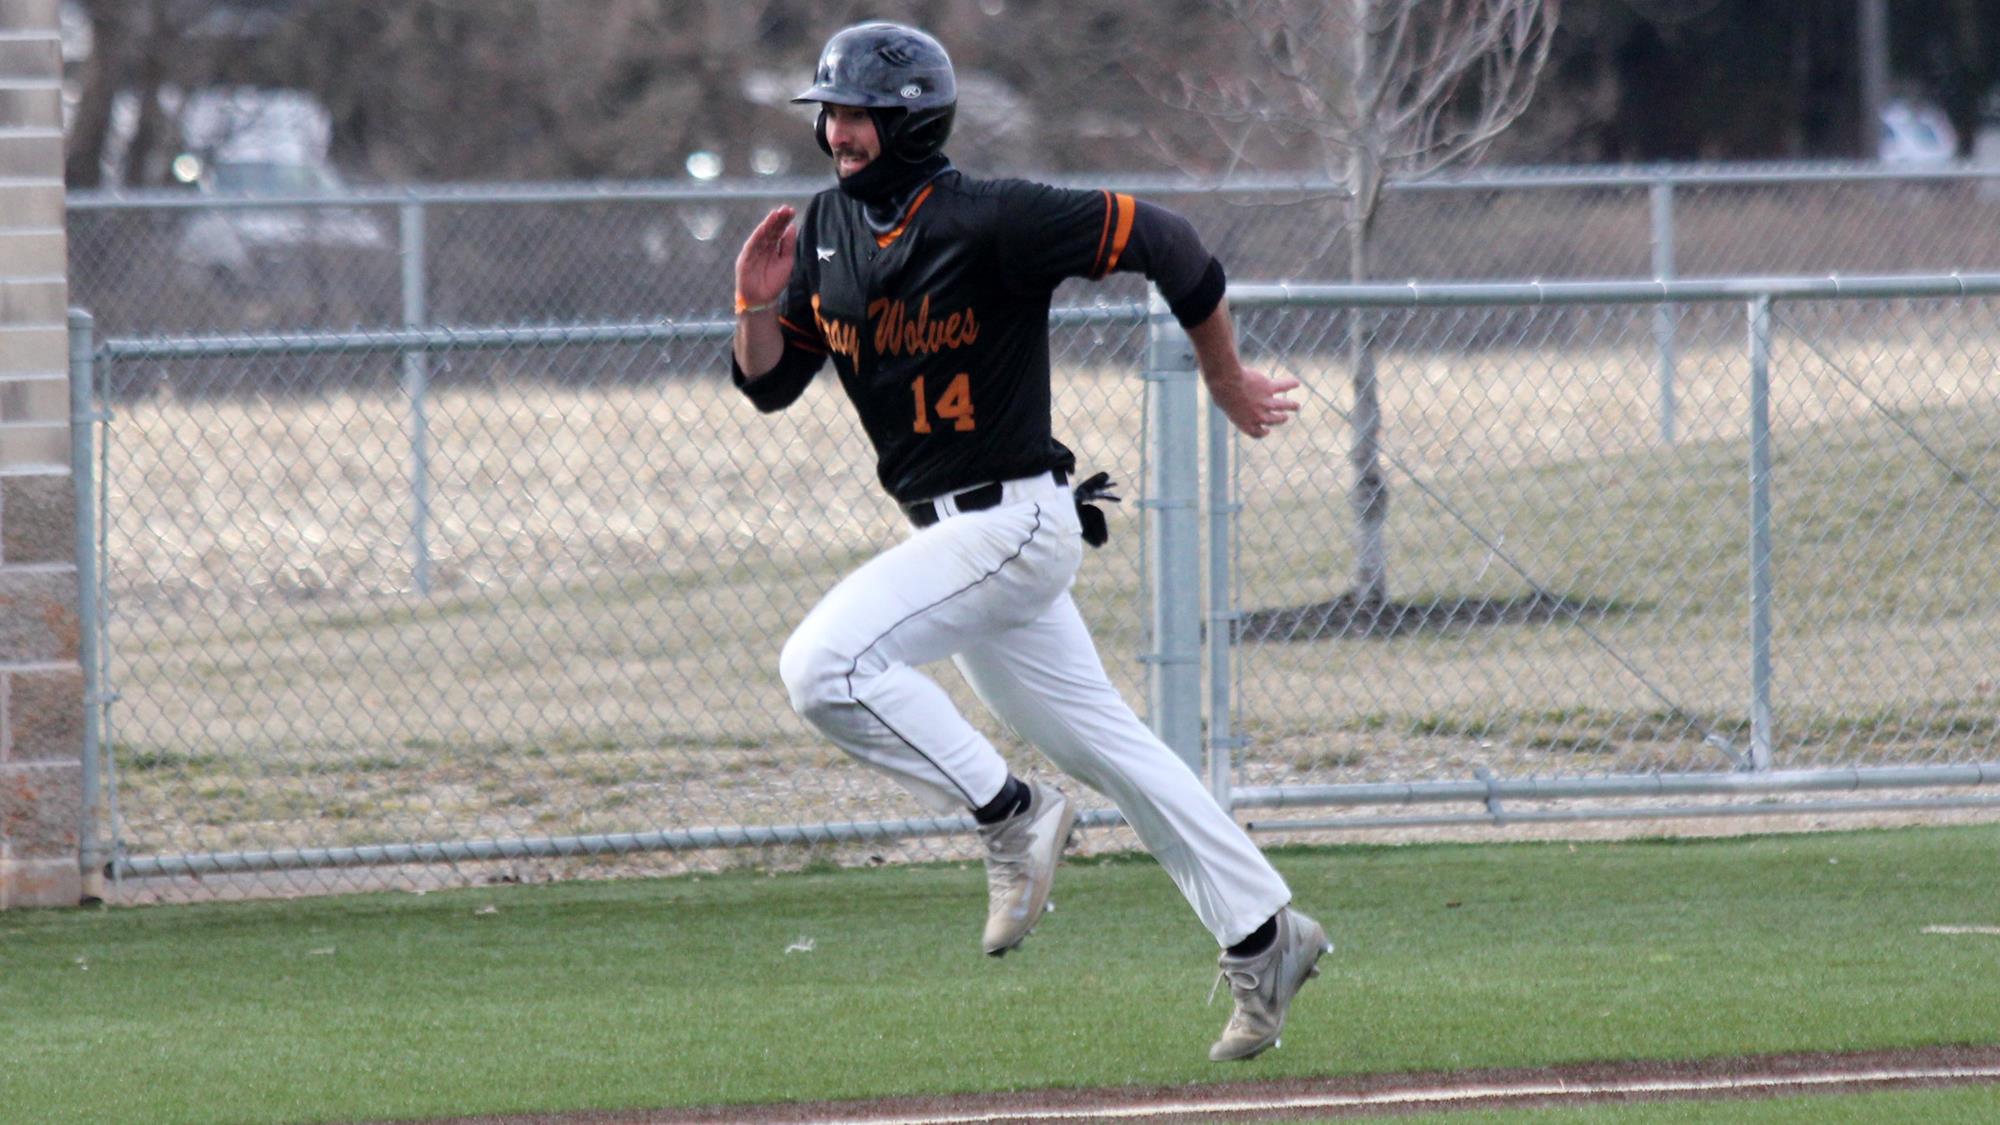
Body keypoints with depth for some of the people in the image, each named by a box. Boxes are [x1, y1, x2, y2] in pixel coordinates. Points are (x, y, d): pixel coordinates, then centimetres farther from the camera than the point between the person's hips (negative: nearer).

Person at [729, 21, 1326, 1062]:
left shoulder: (988, 222, -17)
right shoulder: (827, 232, 7)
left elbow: (1161, 243, -13)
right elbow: (769, 383, 11)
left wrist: (1227, 381, -2)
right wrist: (758, 303, -11)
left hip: (1013, 520, -8)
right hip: (956, 535, 8)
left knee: (825, 663, -21)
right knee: (1104, 747, 12)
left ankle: (1009, 817, -9)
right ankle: (1263, 940, 19)